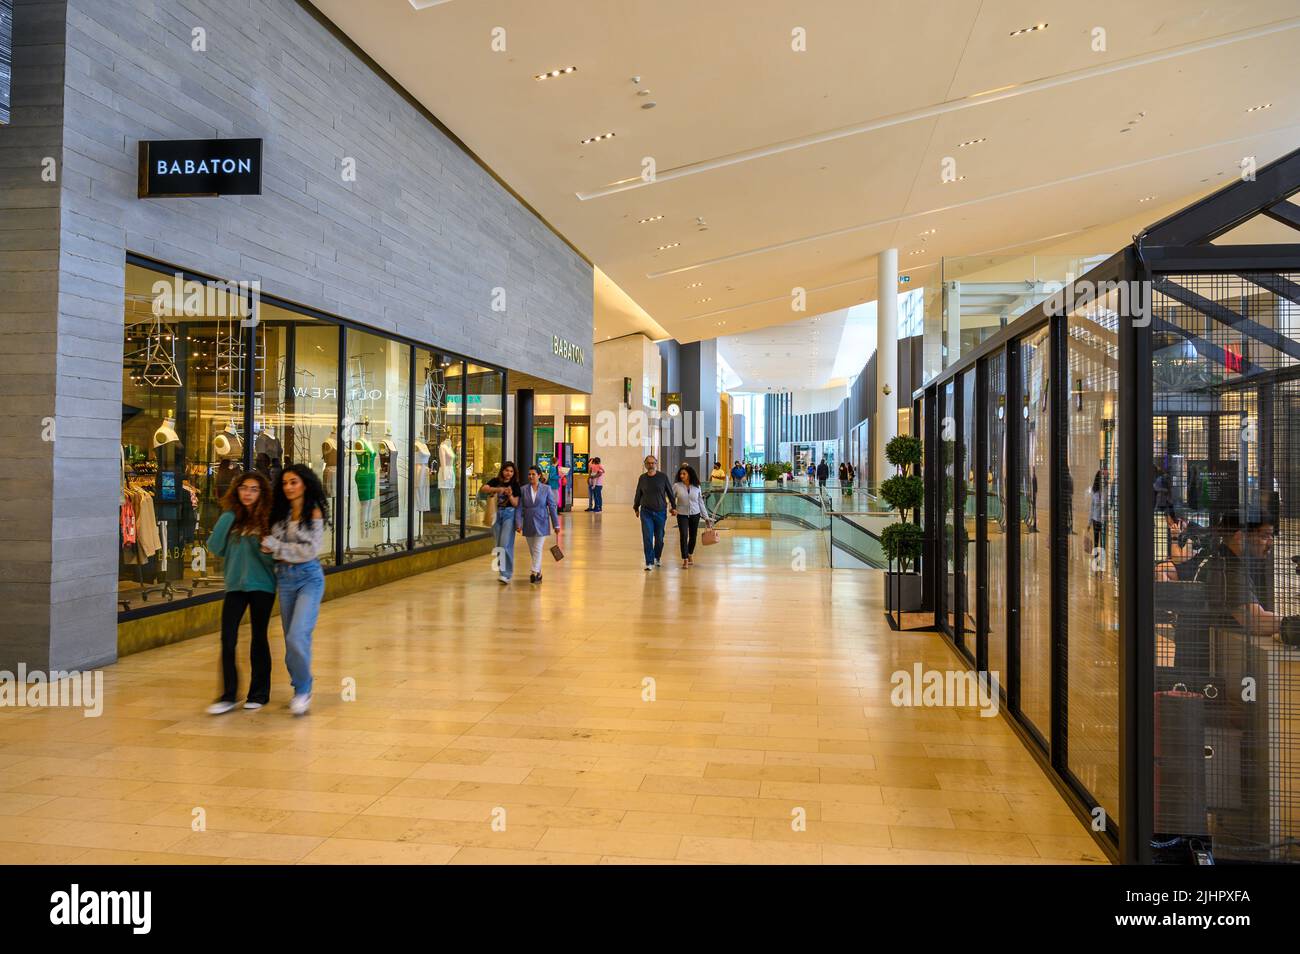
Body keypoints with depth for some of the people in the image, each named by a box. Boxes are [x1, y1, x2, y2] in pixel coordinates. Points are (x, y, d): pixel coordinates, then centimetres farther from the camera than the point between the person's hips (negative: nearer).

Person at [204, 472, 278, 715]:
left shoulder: (268, 519, -4)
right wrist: (228, 518, -6)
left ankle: (259, 693, 20)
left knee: (259, 638, 7)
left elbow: (272, 557, -6)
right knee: (228, 638, -5)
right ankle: (229, 695, 5)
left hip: (261, 585, -2)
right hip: (235, 585, 2)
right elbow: (214, 547, -6)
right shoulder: (231, 518, 4)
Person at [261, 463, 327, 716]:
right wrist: (269, 546, -8)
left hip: (309, 577, -6)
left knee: (298, 636, -16)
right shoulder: (281, 513, 10)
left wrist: (276, 546, -10)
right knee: (291, 639, 11)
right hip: (284, 577, 6)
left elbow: (311, 550, -13)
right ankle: (301, 689, 25)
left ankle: (303, 690, 0)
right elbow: (271, 544, 13)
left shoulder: (314, 512, -7)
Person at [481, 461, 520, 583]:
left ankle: (506, 574, -10)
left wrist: (510, 495, -21)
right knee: (497, 544, 10)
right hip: (496, 514, 3)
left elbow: (516, 504, -2)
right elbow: (484, 489, -14)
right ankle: (500, 569, 23)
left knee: (505, 544, -12)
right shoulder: (495, 481, 4)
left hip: (509, 514, -3)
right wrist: (496, 489, -29)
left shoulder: (515, 485, 0)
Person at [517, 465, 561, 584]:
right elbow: (520, 507, 0)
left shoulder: (546, 489, -2)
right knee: (532, 551, 10)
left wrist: (556, 524, -1)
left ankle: (535, 572, -16)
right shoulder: (523, 490, 2)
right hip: (528, 524, 3)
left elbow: (552, 506, -1)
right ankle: (538, 573, 21)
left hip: (541, 524, -3)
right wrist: (518, 523, -12)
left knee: (537, 549, -11)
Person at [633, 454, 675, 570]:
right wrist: (636, 508, 22)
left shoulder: (663, 476, -2)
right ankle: (649, 562, -3)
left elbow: (670, 492, 5)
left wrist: (673, 507, 4)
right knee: (647, 538, -7)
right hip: (646, 512, 0)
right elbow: (638, 494, 15)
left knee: (659, 538, 9)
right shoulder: (642, 478, 3)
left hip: (660, 511, 0)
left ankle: (657, 558, 32)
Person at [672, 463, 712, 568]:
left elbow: (700, 502, 5)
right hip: (682, 515, -2)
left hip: (695, 515, 2)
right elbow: (672, 499, 0)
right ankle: (685, 560, -5)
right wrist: (673, 508, -19)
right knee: (683, 536, -11)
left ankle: (690, 554, 35)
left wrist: (706, 516, 6)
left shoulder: (696, 487, -2)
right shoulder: (676, 486, -7)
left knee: (693, 536, 11)